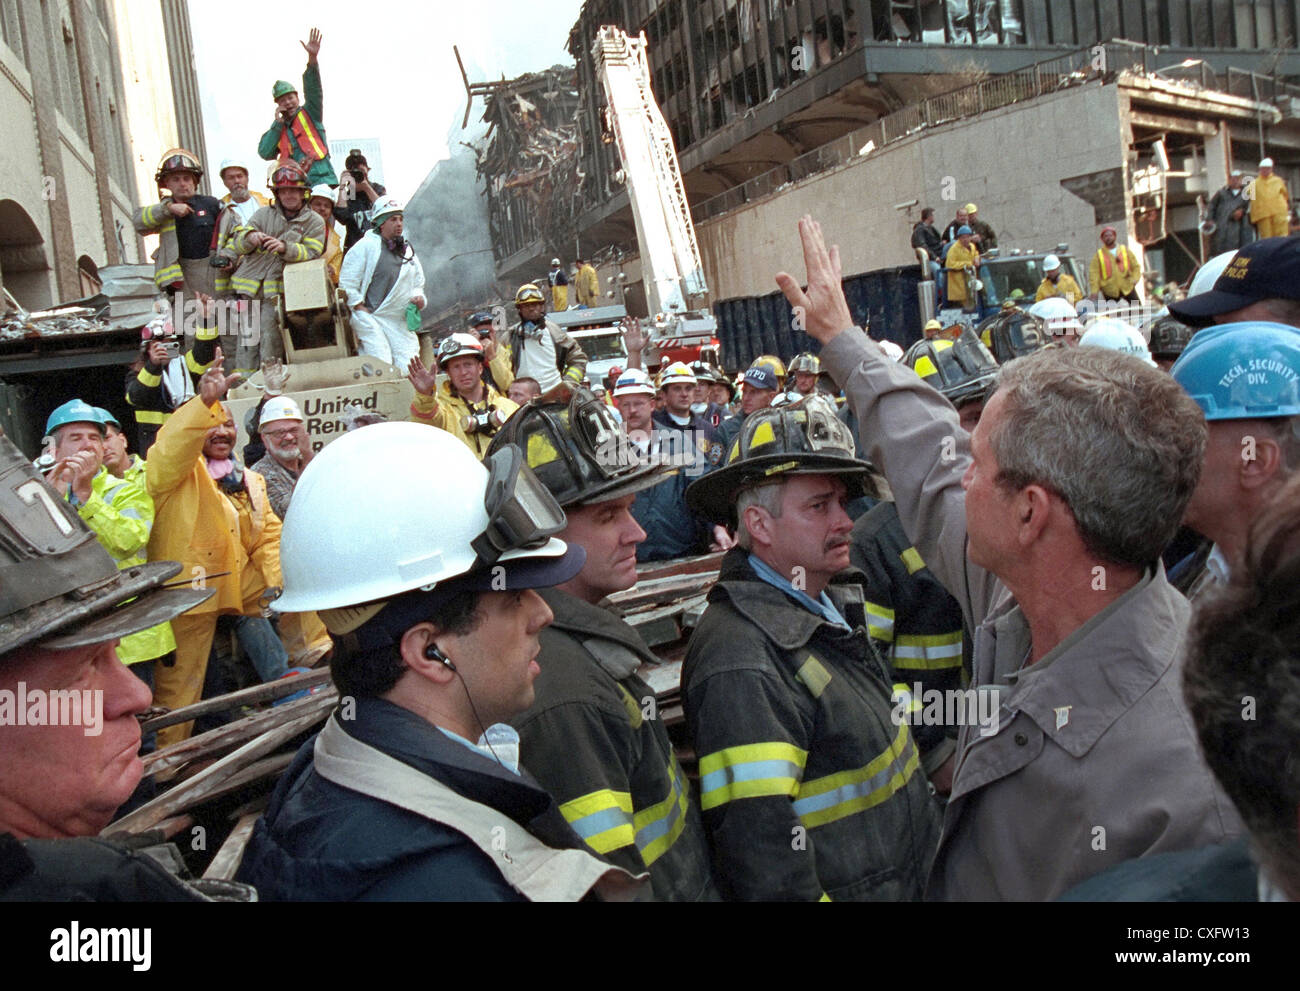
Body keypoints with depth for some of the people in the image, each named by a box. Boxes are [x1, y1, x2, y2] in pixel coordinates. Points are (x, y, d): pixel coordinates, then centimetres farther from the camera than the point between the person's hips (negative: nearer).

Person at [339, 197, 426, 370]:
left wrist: (419, 297, 6)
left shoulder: (408, 250, 18)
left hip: (402, 322, 6)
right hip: (372, 317, -5)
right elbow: (347, 284, -4)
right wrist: (362, 312, -10)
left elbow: (418, 282, 29)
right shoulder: (366, 246, -2)